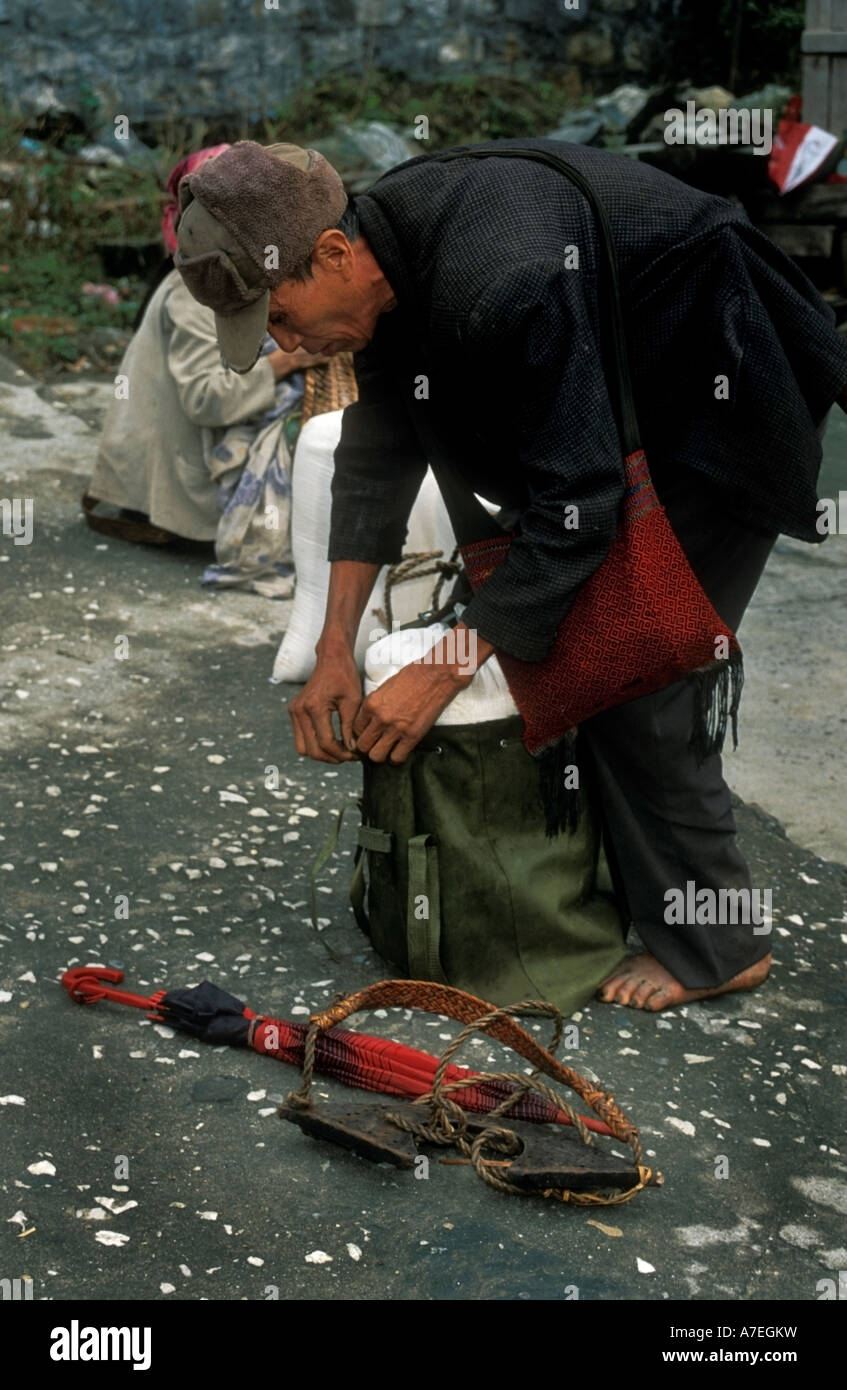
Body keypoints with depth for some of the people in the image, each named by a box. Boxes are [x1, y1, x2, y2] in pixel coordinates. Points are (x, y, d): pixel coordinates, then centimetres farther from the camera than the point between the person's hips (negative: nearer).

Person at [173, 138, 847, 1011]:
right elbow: (377, 450, -1)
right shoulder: (387, 248, -8)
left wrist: (438, 677, -27)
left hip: (729, 405, -9)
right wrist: (334, 650, -5)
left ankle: (712, 948, 7)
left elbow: (574, 507, -32)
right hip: (635, 398, 9)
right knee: (561, 625, 12)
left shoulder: (500, 283, -37)